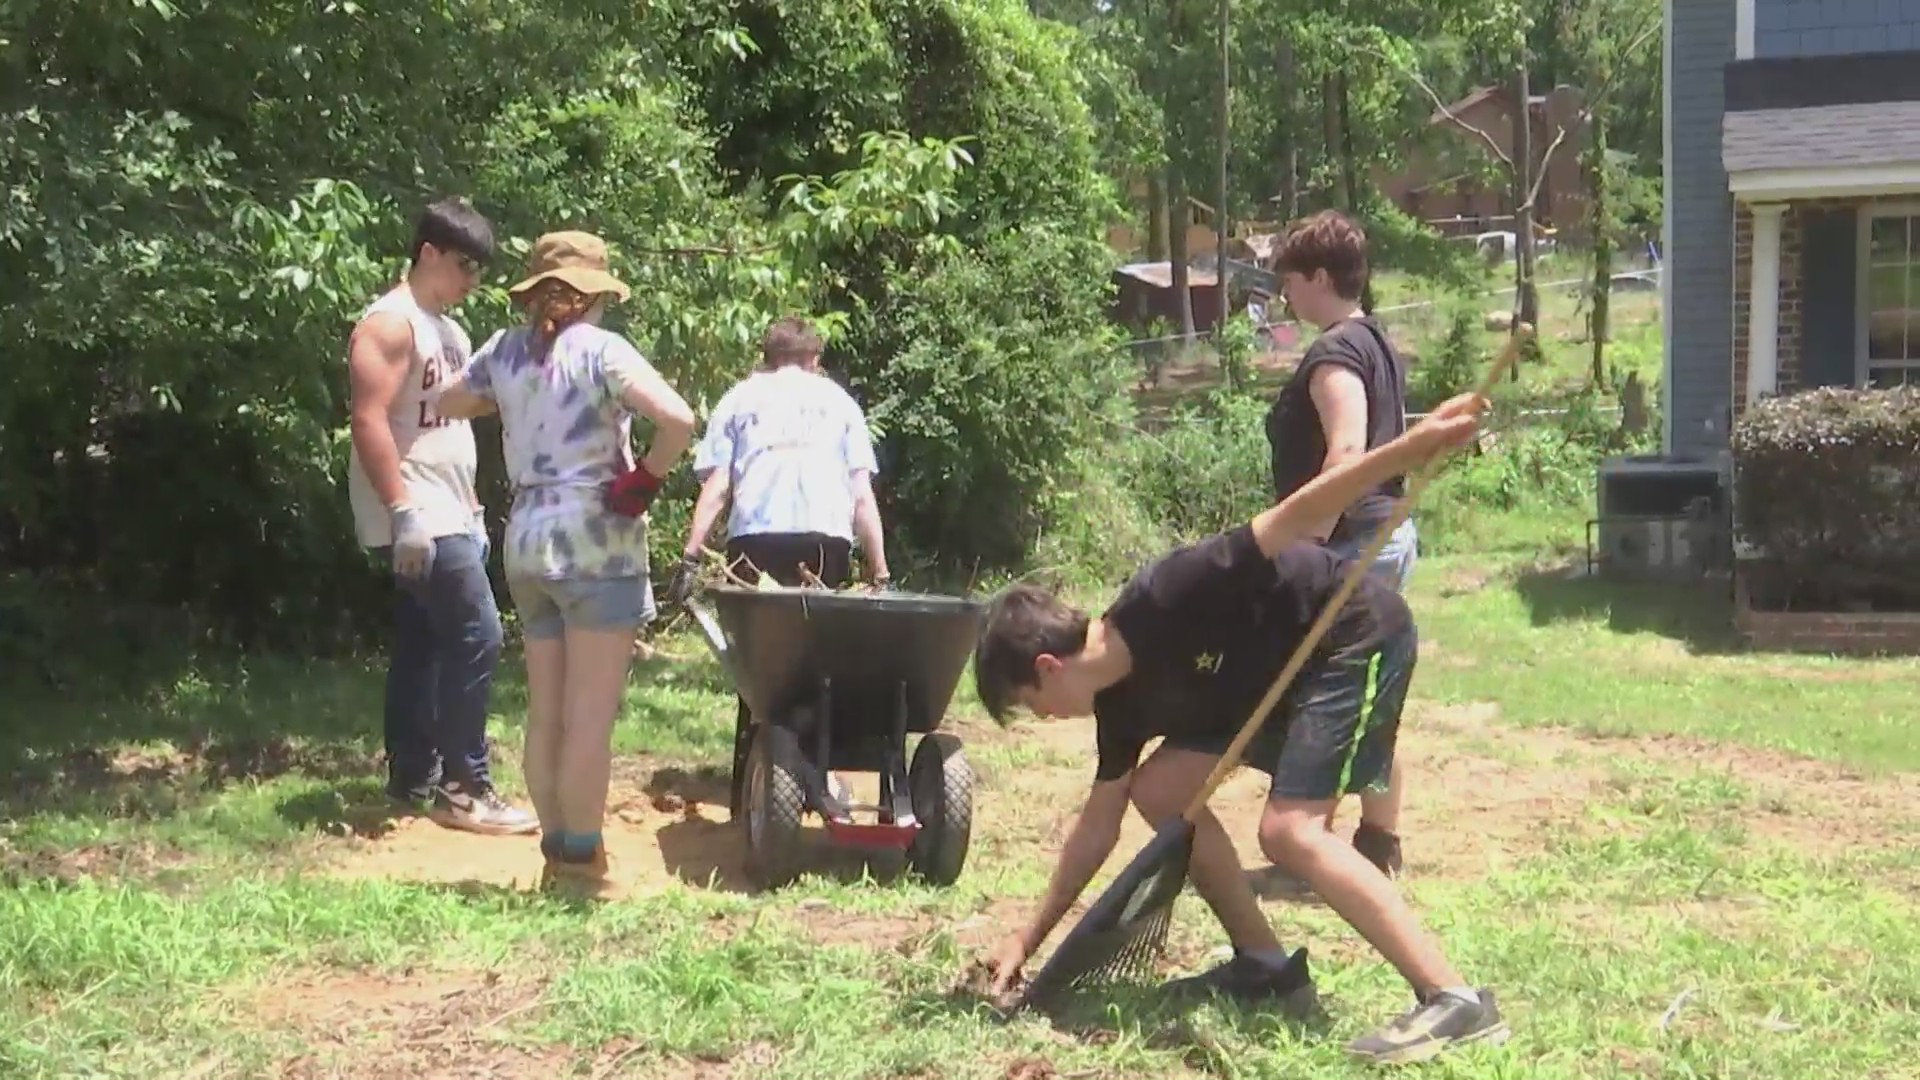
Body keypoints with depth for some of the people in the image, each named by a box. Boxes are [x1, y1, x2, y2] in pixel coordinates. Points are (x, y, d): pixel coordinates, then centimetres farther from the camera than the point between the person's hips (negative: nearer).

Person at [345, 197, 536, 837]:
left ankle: (413, 777, 17)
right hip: (417, 522, -10)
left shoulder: (449, 331, 18)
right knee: (475, 639, -12)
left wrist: (471, 513, 21)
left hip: (444, 519, 10)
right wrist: (404, 512, -25)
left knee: (422, 645, 12)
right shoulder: (391, 323, -13)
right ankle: (463, 788, -8)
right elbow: (369, 421, -21)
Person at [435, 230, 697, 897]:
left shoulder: (504, 352, 6)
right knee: (591, 715, -2)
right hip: (596, 539, -6)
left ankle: (555, 852, 18)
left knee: (545, 712, 12)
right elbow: (677, 419, -22)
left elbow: (448, 402, 23)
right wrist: (647, 477, -8)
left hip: (527, 536, 6)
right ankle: (581, 862, 1)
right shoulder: (600, 350, -10)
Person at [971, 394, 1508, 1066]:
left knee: (1289, 828, -22)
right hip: (1285, 670, 10)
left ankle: (1455, 1000, -25)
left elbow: (1290, 518, -30)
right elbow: (1098, 824, 11)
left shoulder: (1165, 601, -27)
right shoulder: (1122, 696, 0)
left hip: (1359, 638, -9)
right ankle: (1268, 966, 10)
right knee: (1158, 790, 5)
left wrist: (1413, 447, -40)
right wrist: (1029, 939, 12)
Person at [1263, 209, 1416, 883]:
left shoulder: (1334, 353, -14)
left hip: (1350, 543, -10)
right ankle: (1379, 846, 20)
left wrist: (1306, 546, -27)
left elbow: (1346, 450, -26)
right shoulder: (1379, 345, 16)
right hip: (1392, 535, 10)